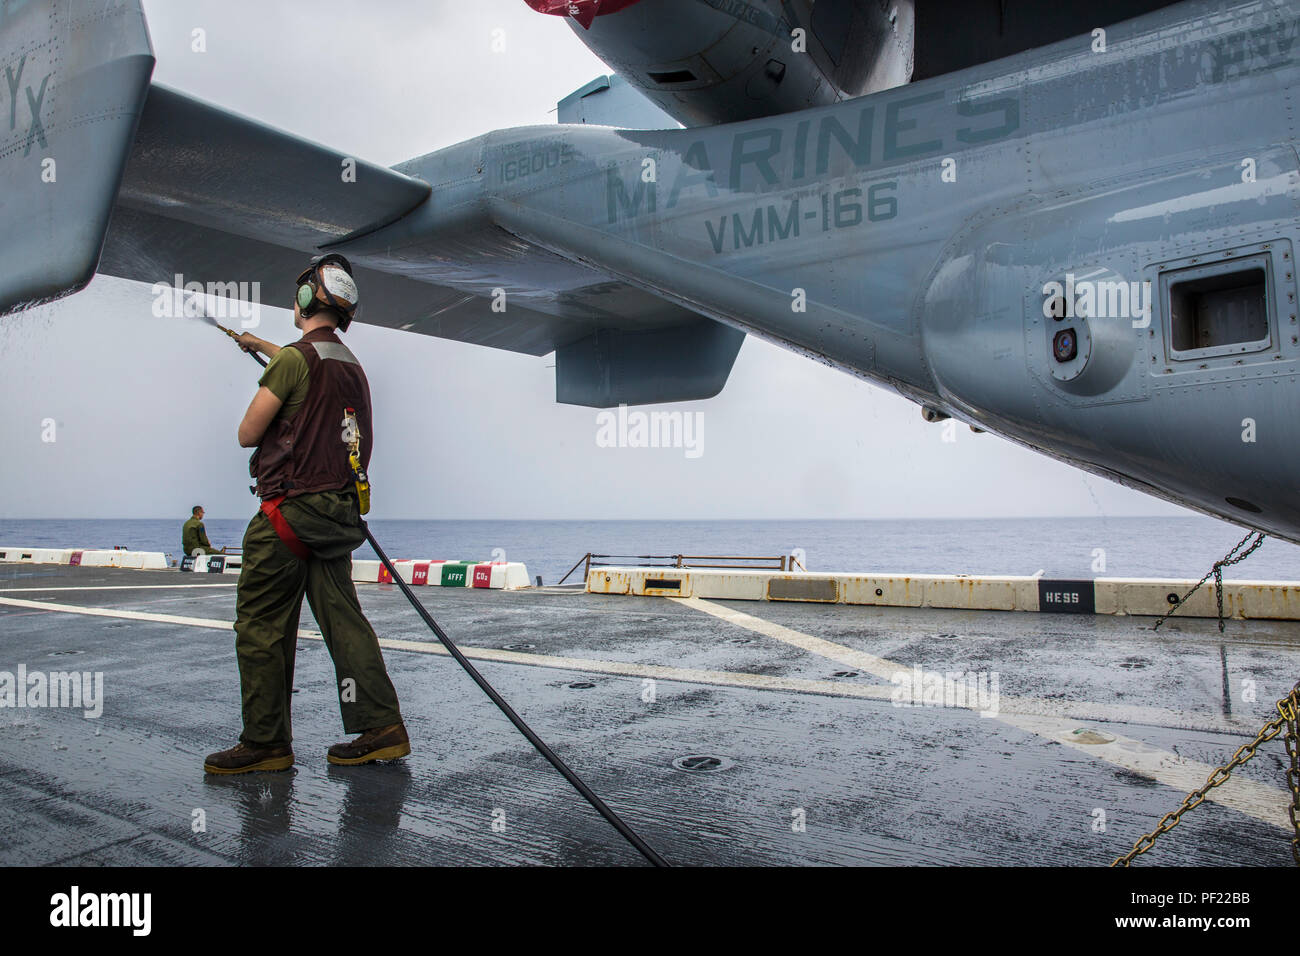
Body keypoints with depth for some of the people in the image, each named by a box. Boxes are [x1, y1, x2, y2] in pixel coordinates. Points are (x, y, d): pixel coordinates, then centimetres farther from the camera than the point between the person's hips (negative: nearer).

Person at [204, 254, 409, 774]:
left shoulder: (294, 358, -11)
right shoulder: (350, 362, 14)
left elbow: (247, 434, -8)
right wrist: (261, 346, 55)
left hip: (290, 511, -8)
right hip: (339, 511, 8)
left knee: (260, 627, 2)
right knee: (342, 618, 8)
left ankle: (265, 743, 9)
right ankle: (382, 728, 7)